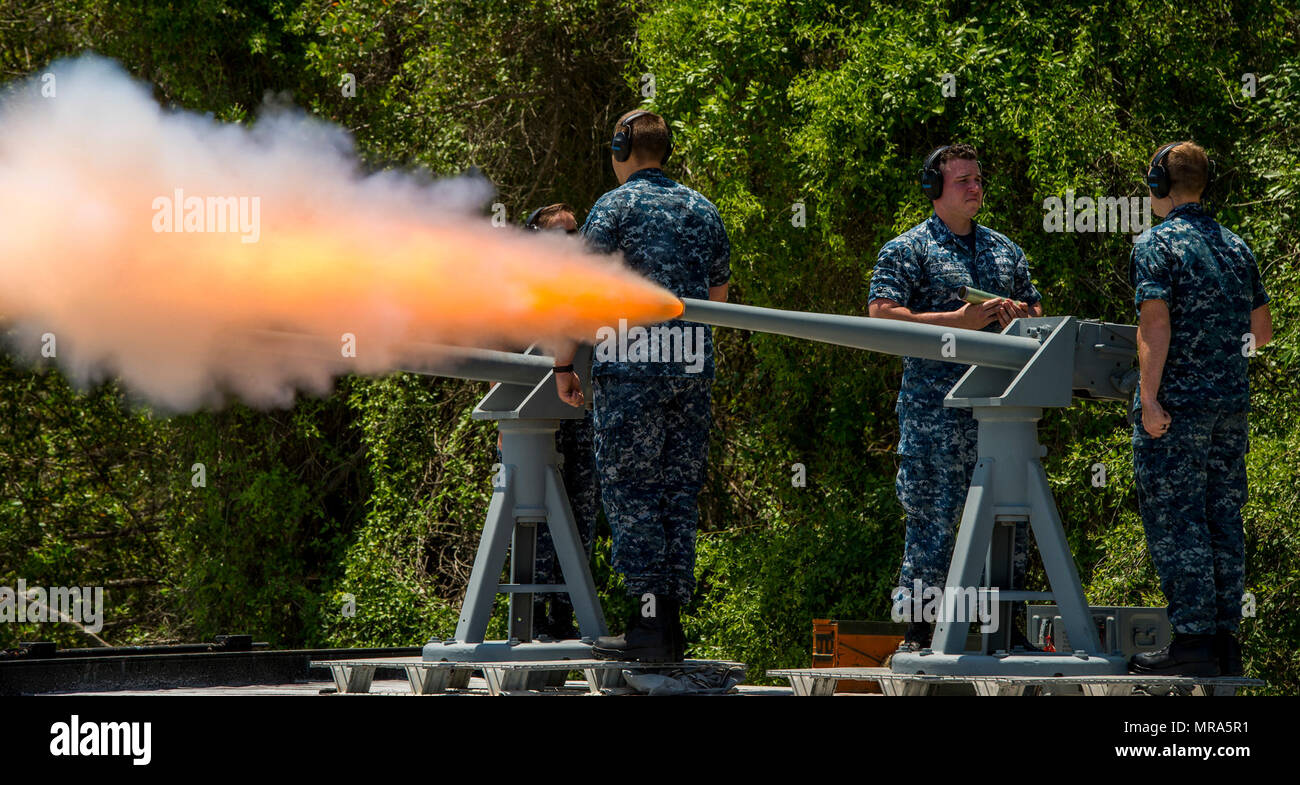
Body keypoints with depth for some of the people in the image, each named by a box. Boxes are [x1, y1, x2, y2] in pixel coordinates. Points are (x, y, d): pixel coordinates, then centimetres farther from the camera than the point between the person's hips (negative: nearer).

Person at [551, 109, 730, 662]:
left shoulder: (615, 206, -2)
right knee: (679, 490, 8)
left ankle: (649, 621, -8)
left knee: (629, 490, -2)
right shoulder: (704, 211, 15)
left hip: (631, 367, -5)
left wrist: (564, 365, 0)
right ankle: (671, 621, 7)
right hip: (694, 367, 5)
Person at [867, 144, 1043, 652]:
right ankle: (917, 632, -1)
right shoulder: (907, 251, 1)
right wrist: (956, 321, -15)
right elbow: (881, 315, -10)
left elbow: (1037, 310, 28)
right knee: (933, 515, -6)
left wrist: (1020, 315, 2)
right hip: (936, 404, -5)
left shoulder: (1005, 250, 20)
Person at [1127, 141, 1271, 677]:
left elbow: (1155, 323, -17)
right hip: (1232, 402, 7)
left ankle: (1193, 640, -10)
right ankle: (1224, 639, 8)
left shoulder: (1157, 244, -7)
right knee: (1223, 518, 8)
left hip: (1177, 405, -7)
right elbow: (1262, 329, 20)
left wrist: (1150, 399, -19)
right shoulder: (1236, 247, 14)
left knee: (1174, 520, -5)